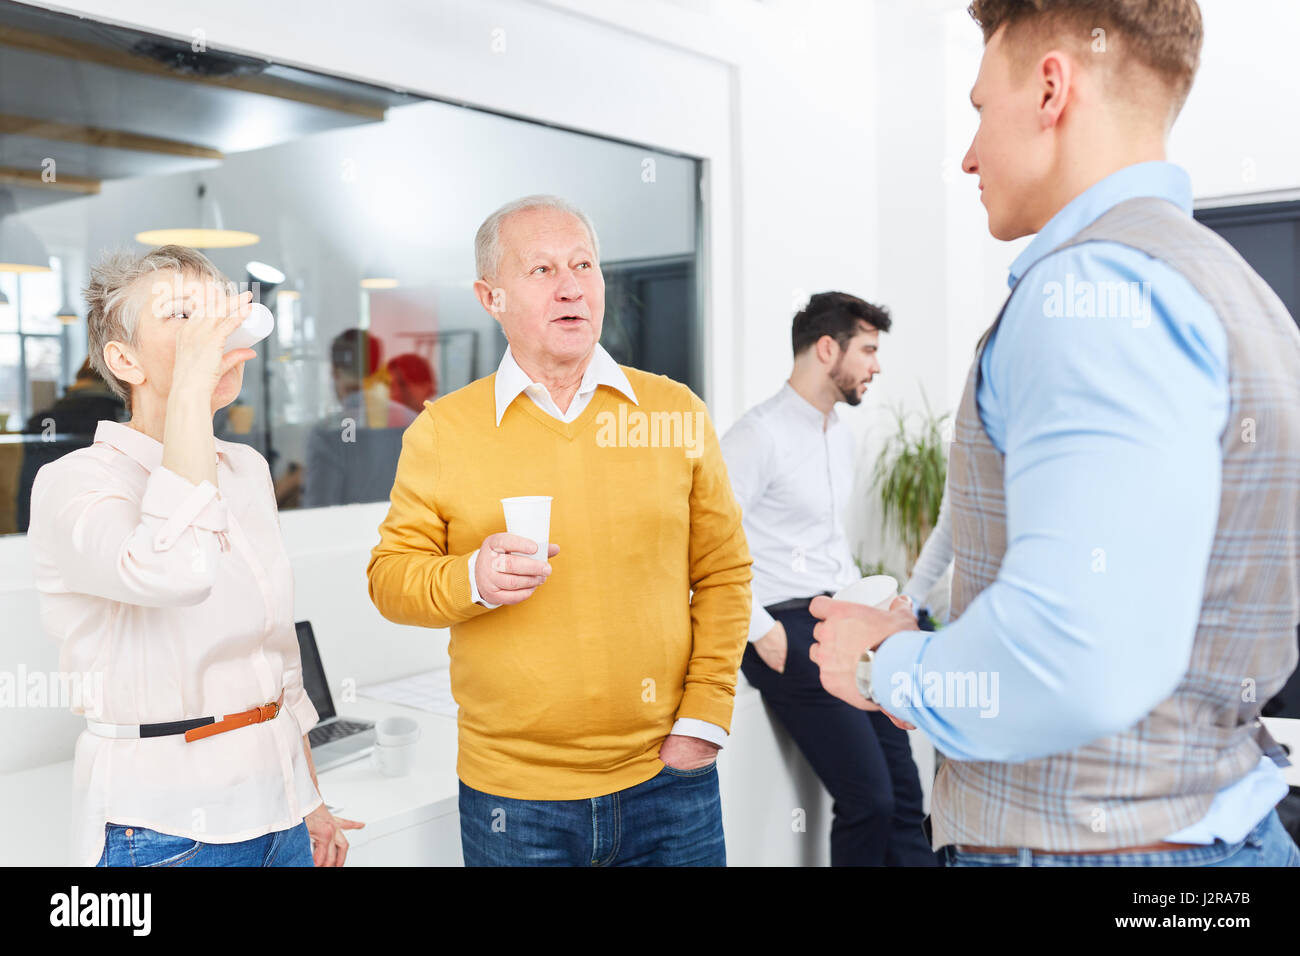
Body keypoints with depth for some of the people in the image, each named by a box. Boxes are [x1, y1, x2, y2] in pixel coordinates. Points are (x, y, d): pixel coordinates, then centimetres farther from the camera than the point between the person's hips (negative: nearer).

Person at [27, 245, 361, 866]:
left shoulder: (247, 470, 7)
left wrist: (310, 800, 15)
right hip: (164, 824, -6)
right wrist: (192, 382, -29)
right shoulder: (75, 483, -14)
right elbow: (172, 571, -37)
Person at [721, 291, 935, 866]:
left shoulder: (842, 436, 15)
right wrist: (762, 631, -16)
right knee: (868, 800, -9)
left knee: (903, 789, 4)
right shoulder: (761, 433, -13)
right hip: (788, 632, -8)